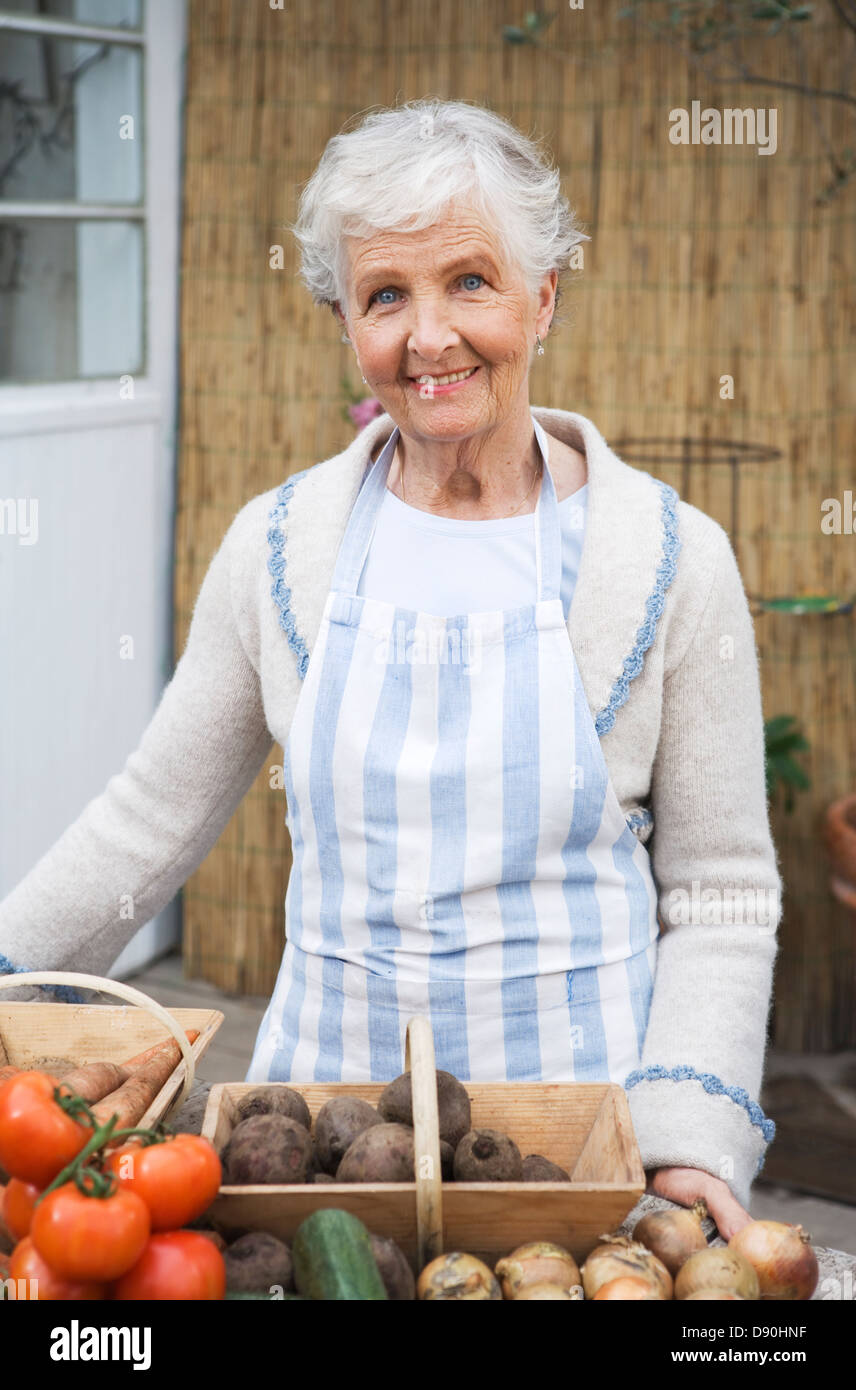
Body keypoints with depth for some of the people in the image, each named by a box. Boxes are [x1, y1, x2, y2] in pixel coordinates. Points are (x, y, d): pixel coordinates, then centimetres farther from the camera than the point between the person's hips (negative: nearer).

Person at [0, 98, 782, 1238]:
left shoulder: (674, 559, -6)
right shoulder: (277, 546, 0)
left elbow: (719, 896, -3)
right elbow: (153, 820, 9)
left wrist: (692, 1137, -14)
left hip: (578, 1106, -1)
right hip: (328, 1088, 2)